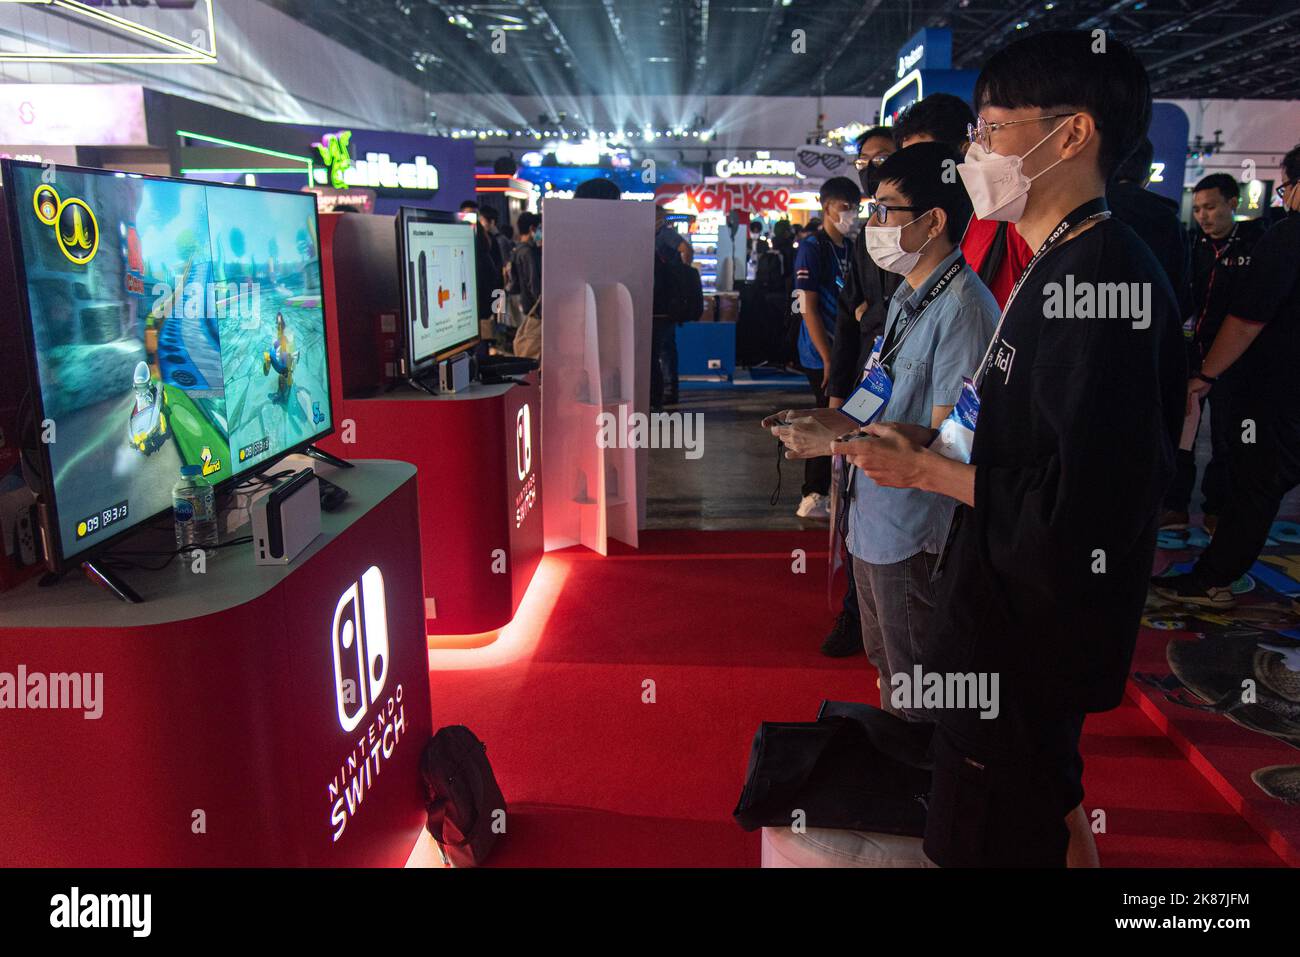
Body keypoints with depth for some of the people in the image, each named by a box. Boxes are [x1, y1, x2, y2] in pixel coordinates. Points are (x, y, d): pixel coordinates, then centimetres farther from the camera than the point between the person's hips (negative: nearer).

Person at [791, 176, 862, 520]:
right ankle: (814, 497, 10)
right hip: (822, 356, -7)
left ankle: (826, 492, 24)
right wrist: (828, 359, -15)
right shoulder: (812, 249, -10)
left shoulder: (851, 249, 12)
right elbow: (808, 309, -14)